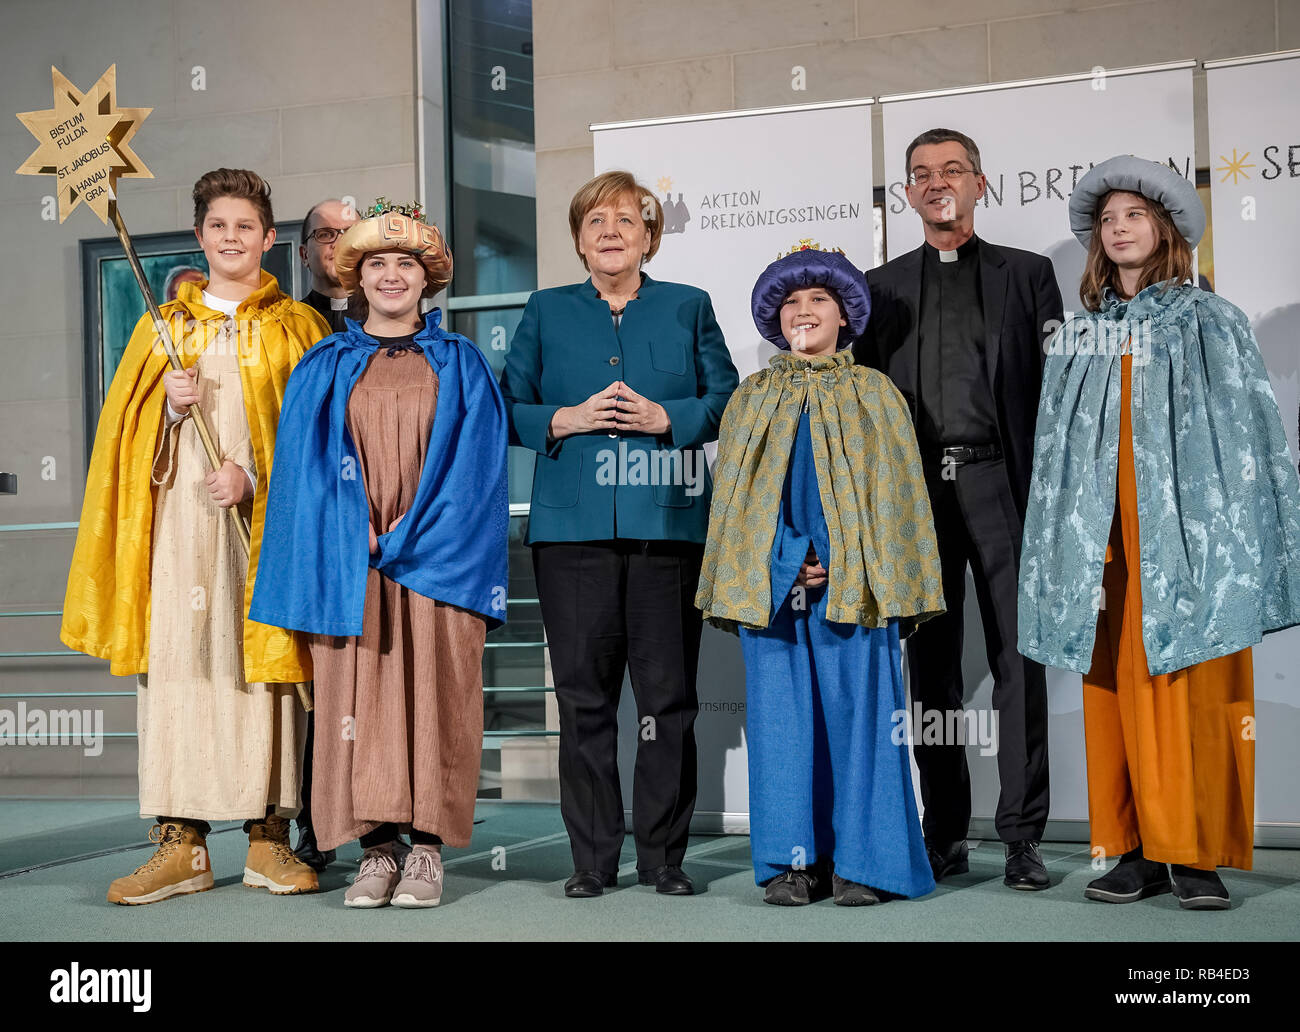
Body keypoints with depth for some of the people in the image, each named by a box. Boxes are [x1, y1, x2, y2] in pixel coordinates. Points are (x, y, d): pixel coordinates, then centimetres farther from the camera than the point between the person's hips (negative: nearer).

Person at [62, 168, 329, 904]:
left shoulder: (296, 328, 10)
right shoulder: (164, 325, 17)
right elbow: (126, 425, 15)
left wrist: (257, 478, -11)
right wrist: (169, 406, -5)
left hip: (265, 519, -2)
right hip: (180, 516, 2)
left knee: (263, 662, -4)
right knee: (177, 661, -4)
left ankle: (269, 837, 2)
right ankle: (182, 841, -1)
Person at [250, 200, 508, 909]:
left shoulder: (461, 365, 10)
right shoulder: (325, 367, 13)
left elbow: (474, 464, 1)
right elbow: (309, 465, 5)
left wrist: (410, 533, -10)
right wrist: (358, 535, -9)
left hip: (435, 555, -1)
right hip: (350, 562, 1)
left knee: (433, 689, -5)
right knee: (359, 690, -3)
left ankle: (427, 846, 1)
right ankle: (376, 846, 2)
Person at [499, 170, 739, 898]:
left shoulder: (688, 307, 13)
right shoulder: (546, 312, 15)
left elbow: (726, 400, 7)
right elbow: (508, 408, 11)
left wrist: (665, 418, -9)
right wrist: (565, 420, -7)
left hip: (667, 522, 0)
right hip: (574, 527, 1)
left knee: (668, 694, 0)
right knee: (583, 694, 1)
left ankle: (663, 854, 11)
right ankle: (593, 858, 11)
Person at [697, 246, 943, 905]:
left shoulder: (874, 394, 12)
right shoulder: (751, 399, 16)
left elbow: (898, 493, 6)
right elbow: (732, 497, 11)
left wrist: (863, 572, -7)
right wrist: (791, 562, -4)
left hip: (854, 580, -1)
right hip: (770, 581, 2)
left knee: (855, 710, -4)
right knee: (781, 713, -1)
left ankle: (858, 862, 1)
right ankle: (791, 862, 5)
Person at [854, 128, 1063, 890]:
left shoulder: (1027, 275, 11)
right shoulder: (881, 287, 16)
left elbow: (1057, 386, 5)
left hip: (999, 484, -2)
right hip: (915, 488, 2)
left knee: (1018, 658, -3)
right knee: (932, 664, 5)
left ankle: (1023, 836, 2)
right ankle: (946, 834, 12)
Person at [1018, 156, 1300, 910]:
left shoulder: (1210, 323, 6)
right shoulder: (1079, 338, 14)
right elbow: (1054, 456, 13)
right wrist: (1065, 552, 7)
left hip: (1188, 535, -3)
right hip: (1107, 542, 3)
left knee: (1197, 693, -5)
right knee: (1120, 690, 1)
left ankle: (1197, 854, 2)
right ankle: (1137, 850, 7)